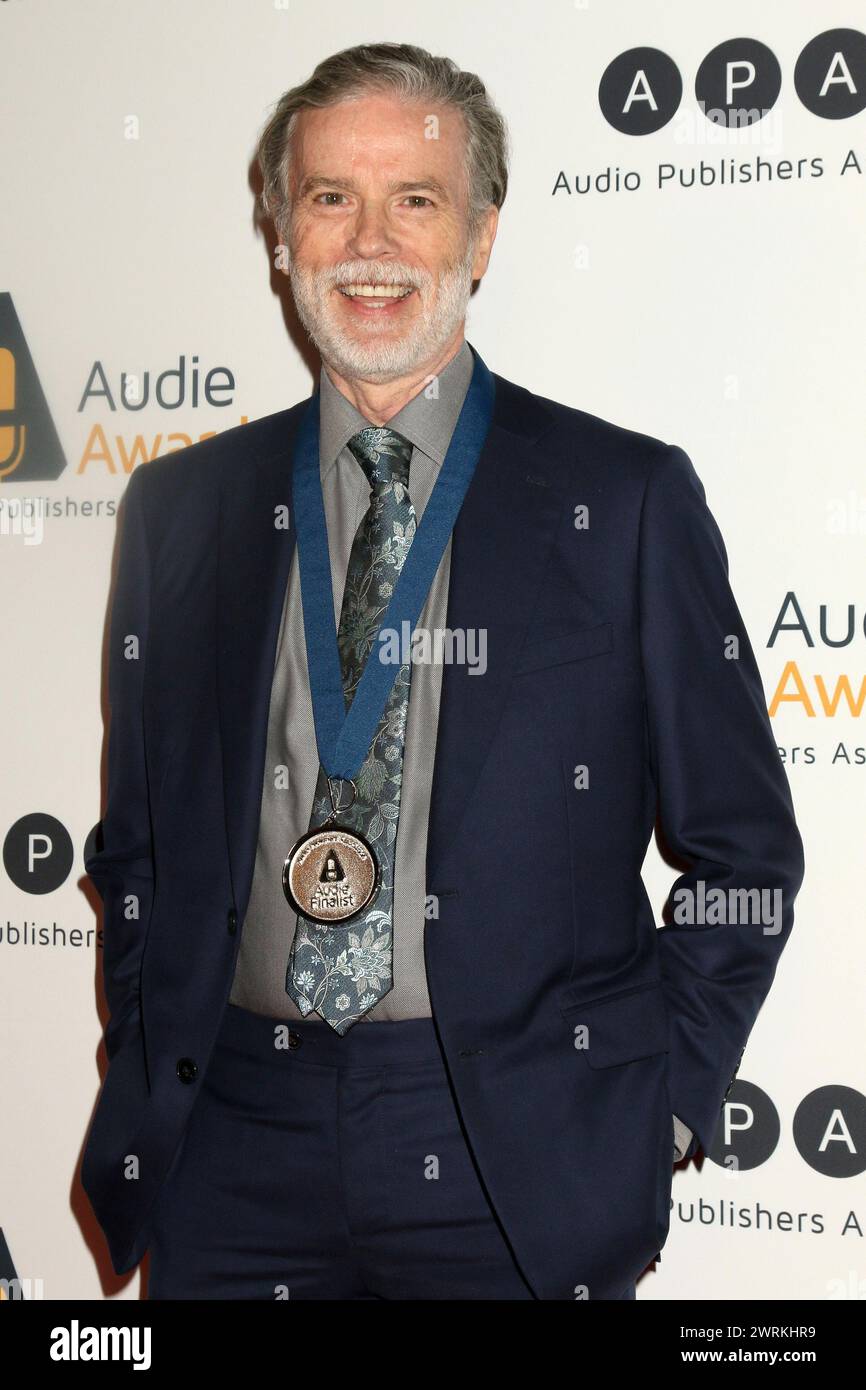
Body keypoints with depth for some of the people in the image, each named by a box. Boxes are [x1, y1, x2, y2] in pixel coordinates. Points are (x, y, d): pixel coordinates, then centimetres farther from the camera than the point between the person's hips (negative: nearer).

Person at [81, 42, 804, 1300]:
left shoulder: (627, 499, -1)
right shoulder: (179, 509, 8)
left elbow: (742, 848, 2)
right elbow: (138, 844, 14)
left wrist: (666, 1104, -4)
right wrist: (142, 1079, 5)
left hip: (518, 1159, -2)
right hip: (230, 1151, 3)